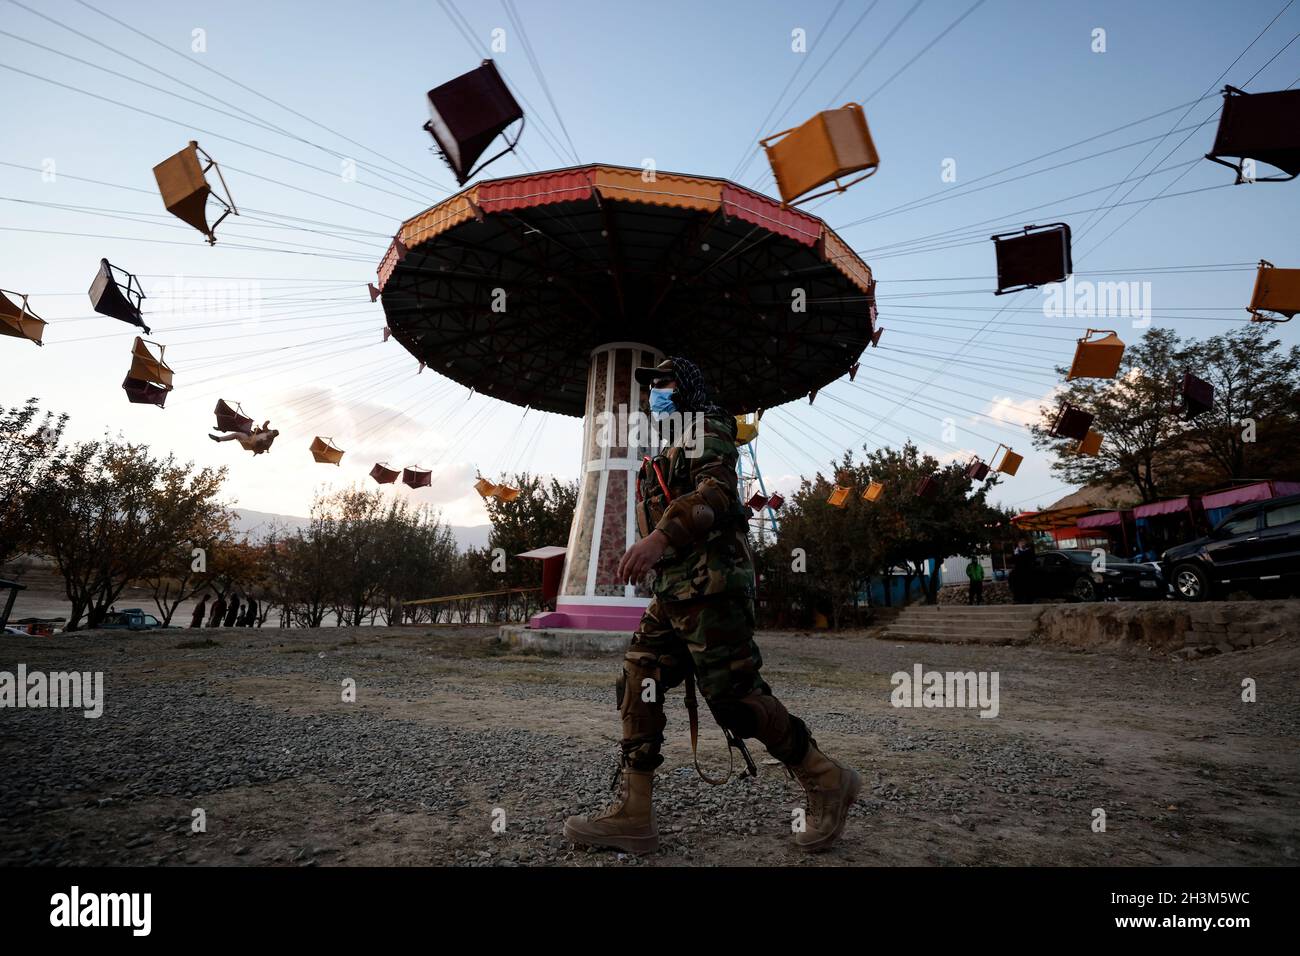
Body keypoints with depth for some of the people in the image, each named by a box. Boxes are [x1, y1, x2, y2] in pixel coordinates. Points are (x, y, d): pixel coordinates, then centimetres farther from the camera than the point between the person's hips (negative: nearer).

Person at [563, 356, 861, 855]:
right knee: (637, 685, 3)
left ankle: (827, 782, 10)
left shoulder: (707, 428, -1)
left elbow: (716, 491, -20)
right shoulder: (667, 451, 27)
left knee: (734, 697, -8)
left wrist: (660, 536, -34)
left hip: (709, 581, -9)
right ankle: (631, 815, 8)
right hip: (673, 589, 9)